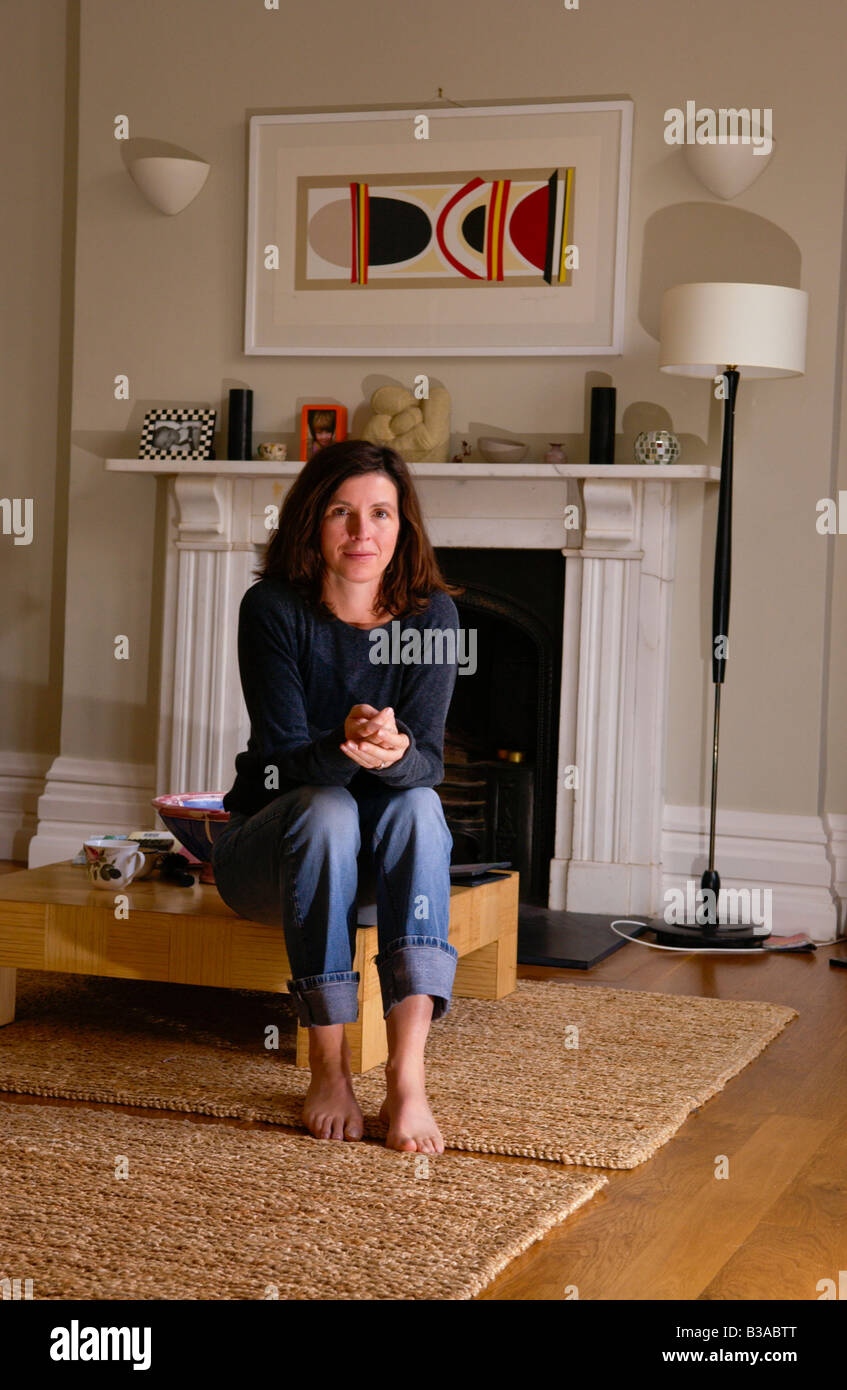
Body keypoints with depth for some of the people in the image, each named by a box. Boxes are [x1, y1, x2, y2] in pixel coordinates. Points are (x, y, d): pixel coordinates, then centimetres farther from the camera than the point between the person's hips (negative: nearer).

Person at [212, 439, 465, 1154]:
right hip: (270, 840, -2)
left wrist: (395, 754, -41)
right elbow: (285, 759, -19)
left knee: (418, 803, -31)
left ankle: (408, 1075, -39)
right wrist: (344, 746, -42)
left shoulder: (430, 616, -8)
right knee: (326, 809, -34)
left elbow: (430, 759, -16)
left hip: (383, 852, 2)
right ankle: (329, 1067, -28)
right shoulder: (274, 608, -13)